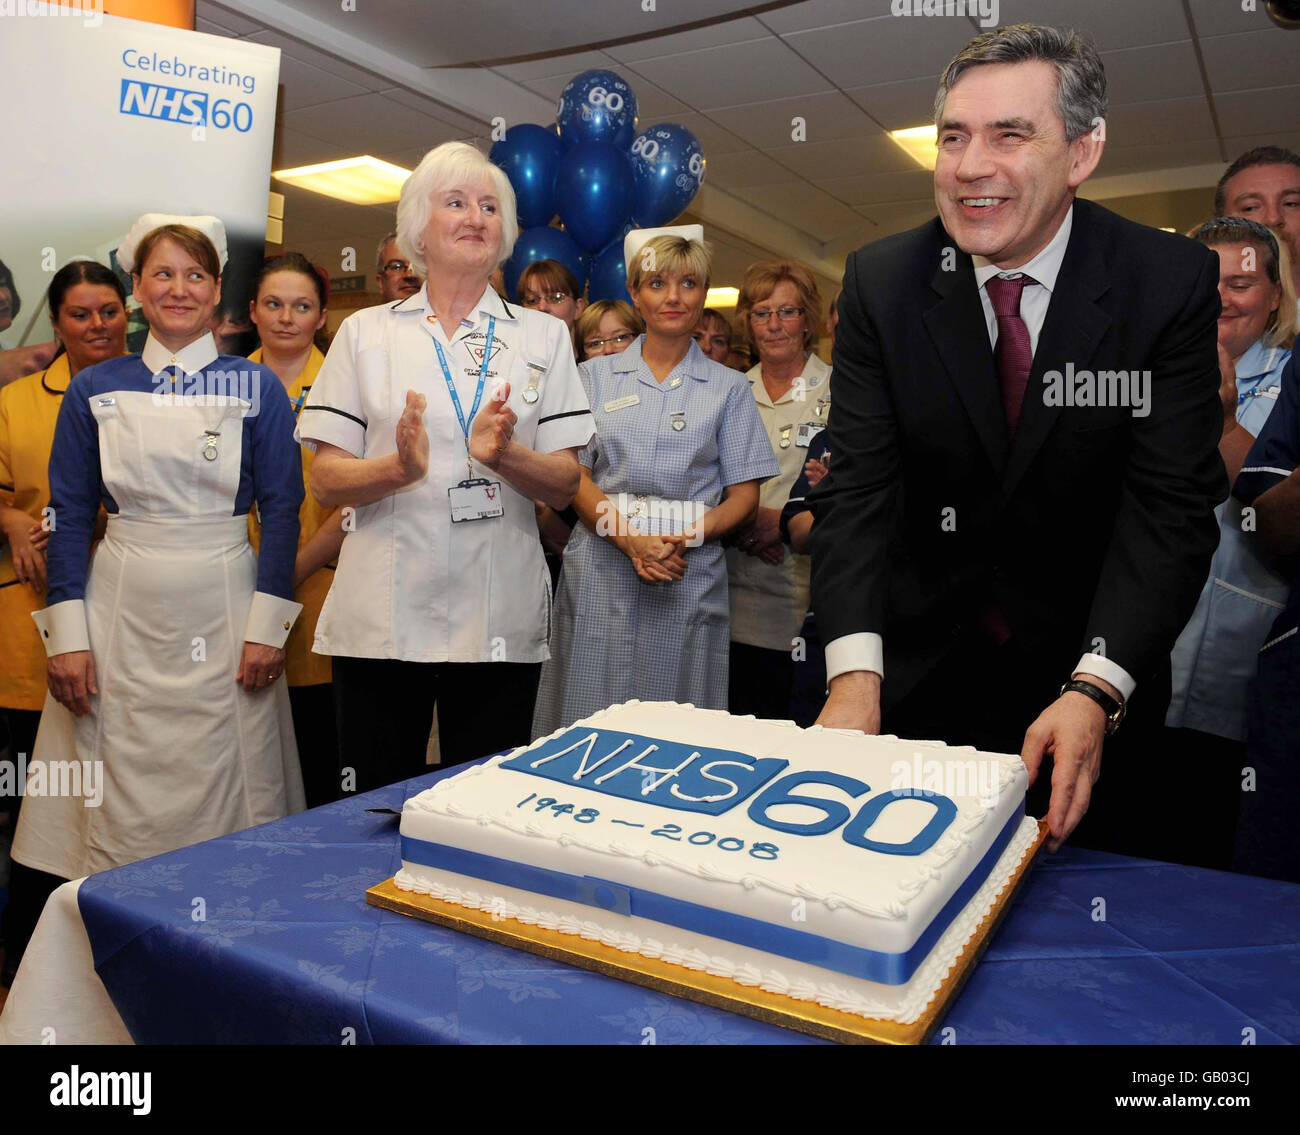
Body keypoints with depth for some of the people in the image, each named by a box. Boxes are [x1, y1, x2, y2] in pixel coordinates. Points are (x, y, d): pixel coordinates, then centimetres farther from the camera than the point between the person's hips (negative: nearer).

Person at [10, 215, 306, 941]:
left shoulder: (256, 387, 3)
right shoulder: (95, 391, 7)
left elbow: (281, 509, 0)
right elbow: (69, 514, 7)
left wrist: (268, 626, -7)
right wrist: (67, 633, -1)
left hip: (223, 606, -1)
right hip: (122, 613, 1)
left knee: (224, 790, 5)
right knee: (121, 801, 6)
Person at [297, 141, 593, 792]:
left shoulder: (544, 336, 9)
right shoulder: (366, 332, 8)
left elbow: (565, 485, 4)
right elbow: (326, 482, 3)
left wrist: (502, 455, -16)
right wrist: (400, 467, -17)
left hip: (501, 619, 1)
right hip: (383, 616, 0)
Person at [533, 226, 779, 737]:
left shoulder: (729, 388, 10)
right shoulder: (596, 376, 11)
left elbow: (744, 496, 5)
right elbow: (573, 476, 4)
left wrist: (684, 538, -14)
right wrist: (632, 541, -14)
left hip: (690, 577, 0)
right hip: (601, 572, 1)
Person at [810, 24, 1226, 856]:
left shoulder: (1173, 282, -11)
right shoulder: (882, 282, -8)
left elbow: (1172, 506, -16)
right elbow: (858, 485, -14)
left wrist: (1095, 690, -29)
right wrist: (855, 672, -27)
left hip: (1095, 674, 0)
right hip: (920, 675, 1)